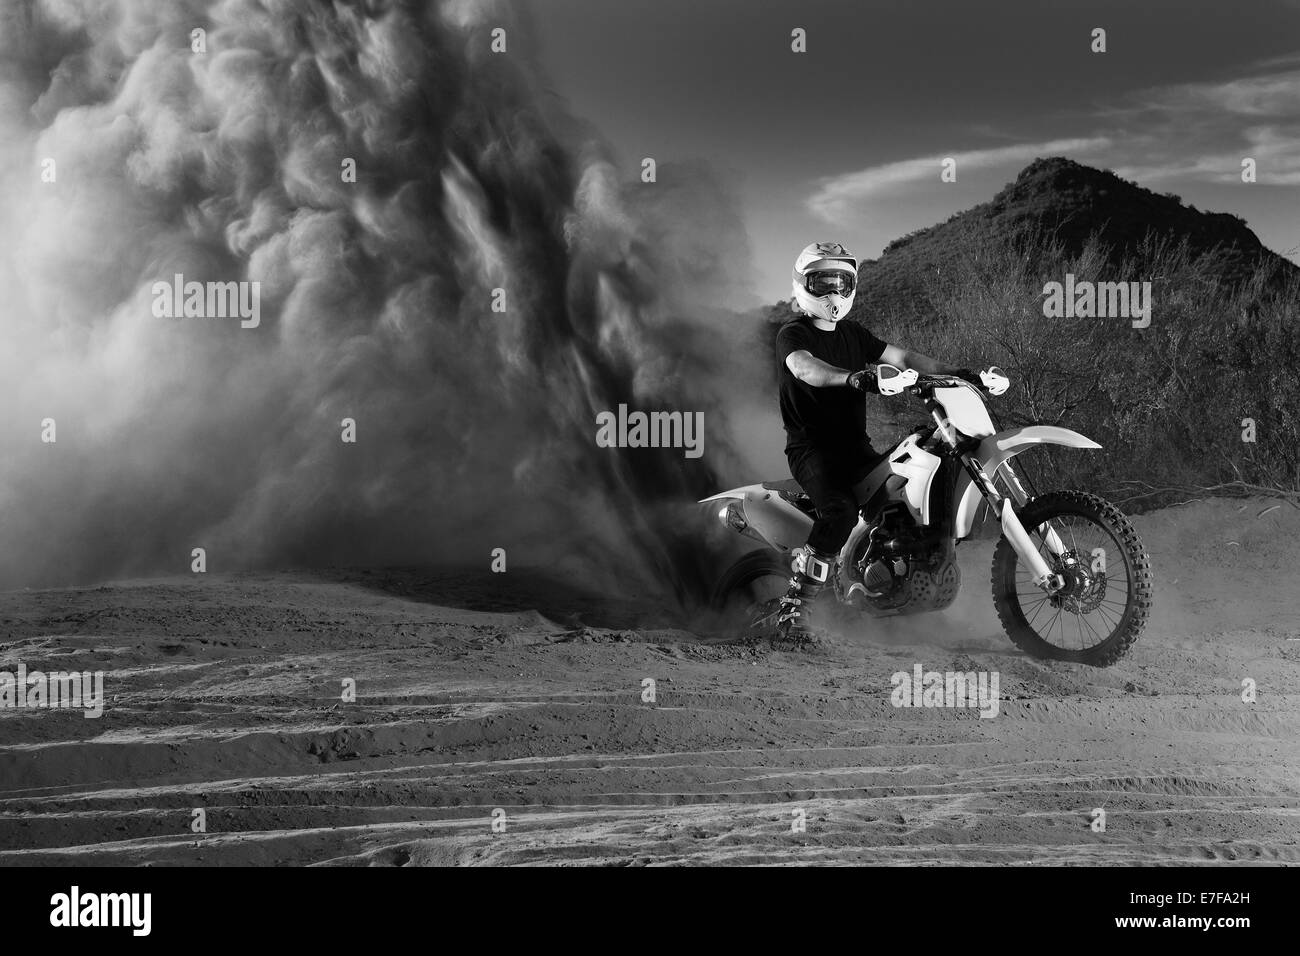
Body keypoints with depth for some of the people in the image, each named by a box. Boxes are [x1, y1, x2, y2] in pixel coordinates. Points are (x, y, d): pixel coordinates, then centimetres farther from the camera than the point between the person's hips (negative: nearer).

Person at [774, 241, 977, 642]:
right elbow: (804, 367, -27)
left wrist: (952, 372, -2)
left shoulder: (854, 335, 18)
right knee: (841, 509, -33)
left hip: (855, 447, 7)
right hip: (811, 447, -7)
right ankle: (794, 608, -28)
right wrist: (851, 377, -46)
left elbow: (902, 357, 13)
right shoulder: (793, 333, -5)